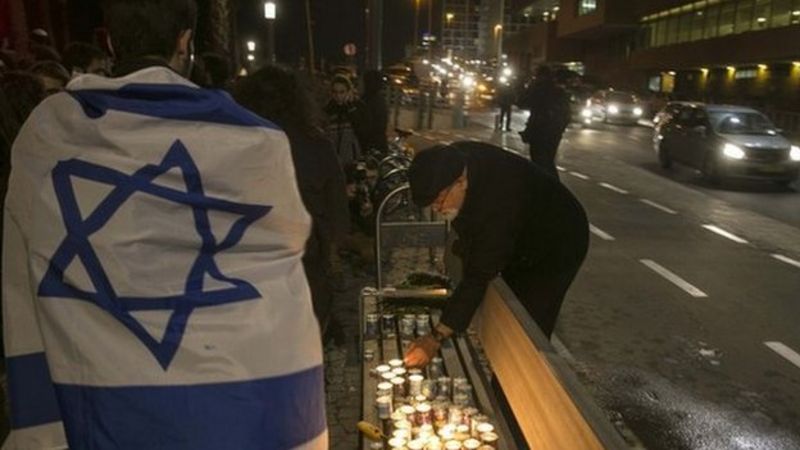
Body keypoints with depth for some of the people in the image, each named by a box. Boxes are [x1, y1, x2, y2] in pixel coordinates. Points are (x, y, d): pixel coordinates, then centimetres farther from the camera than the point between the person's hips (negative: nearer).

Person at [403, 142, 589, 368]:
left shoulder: (499, 200, -43)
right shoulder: (455, 159, -21)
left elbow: (479, 275, -40)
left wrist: (436, 337, -38)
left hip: (558, 244, -8)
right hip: (520, 240, 8)